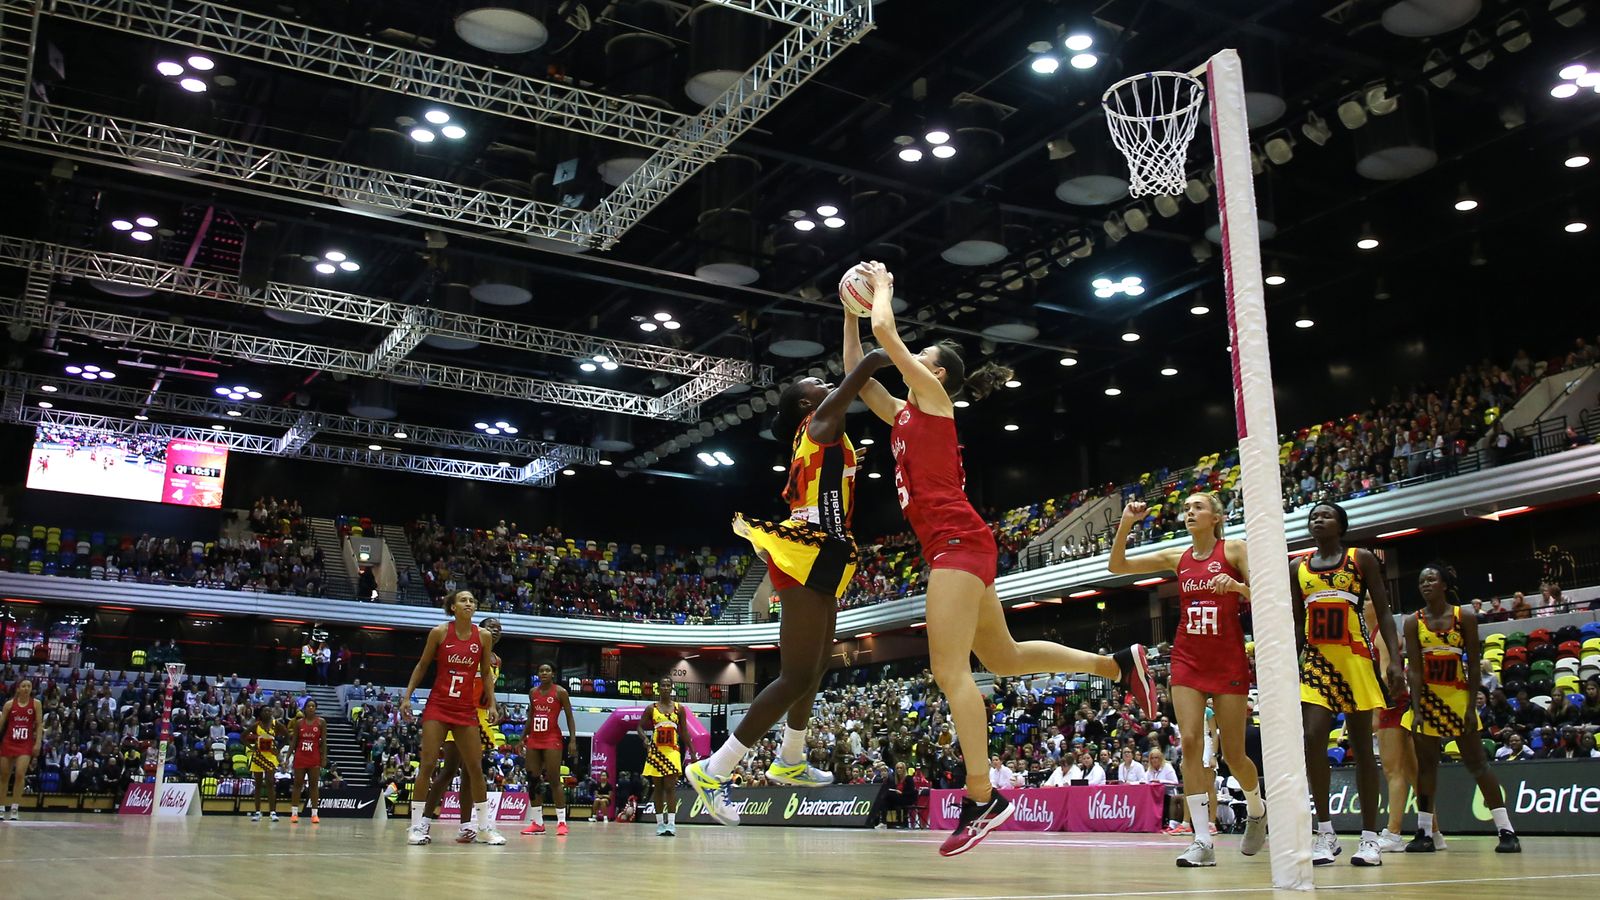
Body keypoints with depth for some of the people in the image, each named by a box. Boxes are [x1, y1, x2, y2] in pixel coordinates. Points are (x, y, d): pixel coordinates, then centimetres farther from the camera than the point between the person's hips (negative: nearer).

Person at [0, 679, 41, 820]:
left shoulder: (36, 703, 1)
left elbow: (39, 725, 0)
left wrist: (38, 743, -9)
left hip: (26, 744, -2)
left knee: (20, 775, -15)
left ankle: (15, 809, -11)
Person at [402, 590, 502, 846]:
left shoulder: (484, 636, 0)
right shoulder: (440, 632, -5)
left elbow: (486, 673, 9)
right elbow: (422, 665, 5)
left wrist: (492, 704, 1)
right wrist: (407, 696, 0)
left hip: (466, 710, 2)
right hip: (437, 706, -2)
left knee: (475, 767, 3)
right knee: (428, 763, -7)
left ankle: (484, 827, 12)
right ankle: (417, 825, 2)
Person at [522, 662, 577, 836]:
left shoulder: (560, 692, -4)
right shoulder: (533, 692, 10)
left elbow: (569, 717, -4)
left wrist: (573, 740, -13)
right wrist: (523, 738, 15)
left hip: (552, 739, -6)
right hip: (534, 739, 6)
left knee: (554, 780, -8)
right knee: (532, 779, 3)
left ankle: (561, 822, -6)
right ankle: (537, 823, 9)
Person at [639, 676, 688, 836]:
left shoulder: (679, 708, 6)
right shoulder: (651, 708, 4)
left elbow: (684, 731, 10)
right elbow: (640, 727, 7)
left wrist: (691, 751, 6)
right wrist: (645, 739, -14)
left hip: (673, 751, -1)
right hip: (655, 751, 1)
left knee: (670, 787, -9)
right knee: (658, 787, 5)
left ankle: (671, 823, -13)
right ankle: (660, 823, 11)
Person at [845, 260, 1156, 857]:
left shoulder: (934, 400, 0)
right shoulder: (903, 415, 22)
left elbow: (885, 331, -5)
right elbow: (856, 373, 28)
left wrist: (882, 289, 12)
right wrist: (850, 313, 26)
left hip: (958, 542, -10)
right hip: (953, 548, 10)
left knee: (949, 670, -13)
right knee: (1004, 658, 16)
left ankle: (982, 799, -12)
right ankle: (1119, 663, 24)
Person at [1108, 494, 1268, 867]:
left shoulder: (1235, 550, -2)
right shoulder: (1177, 557, 8)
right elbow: (1117, 566, 6)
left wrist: (1237, 585, -29)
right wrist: (1126, 524, -6)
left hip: (1229, 661, -3)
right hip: (1187, 660, 3)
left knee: (1232, 754, 3)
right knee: (1191, 741, -12)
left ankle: (1256, 810, 34)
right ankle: (1203, 840, -11)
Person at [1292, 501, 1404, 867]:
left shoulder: (1362, 559, 3)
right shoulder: (1298, 567, 11)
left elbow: (1384, 612, 1)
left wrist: (1395, 658, -10)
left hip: (1355, 658, -2)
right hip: (1316, 658, 2)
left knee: (1361, 745, 2)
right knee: (1313, 738, -13)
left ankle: (1369, 837, 8)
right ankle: (1325, 832, -3)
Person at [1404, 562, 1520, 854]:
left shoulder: (1465, 616, -4)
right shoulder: (1414, 622, -1)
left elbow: (1474, 665, -3)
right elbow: (1415, 669, -6)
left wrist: (1472, 706, -10)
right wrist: (1417, 710, -13)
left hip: (1458, 696, -1)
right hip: (1427, 696, 2)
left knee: (1476, 762, -3)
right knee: (1425, 764, 3)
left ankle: (1506, 830, 0)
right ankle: (1425, 832, 7)